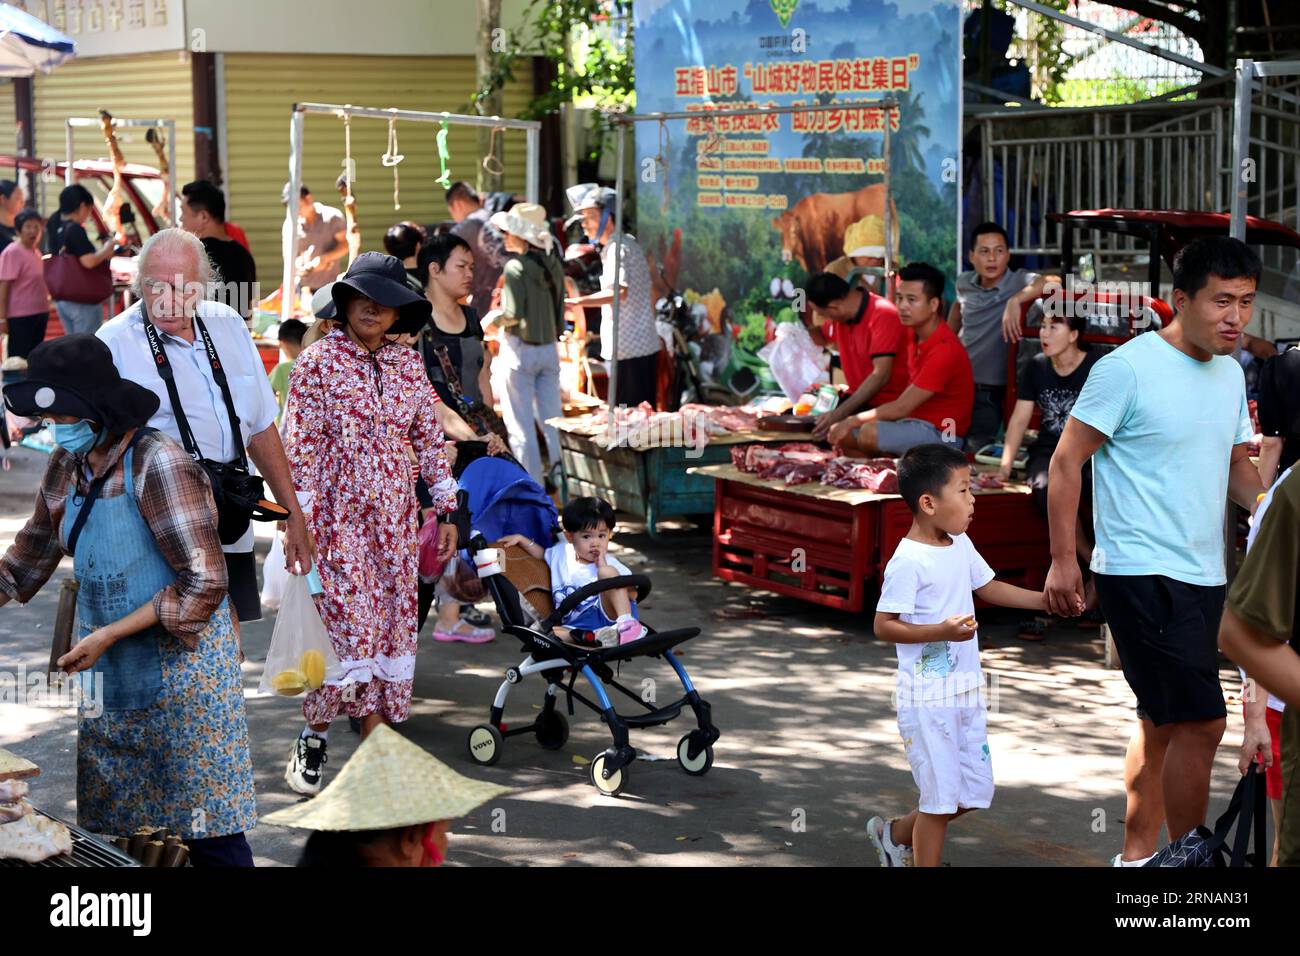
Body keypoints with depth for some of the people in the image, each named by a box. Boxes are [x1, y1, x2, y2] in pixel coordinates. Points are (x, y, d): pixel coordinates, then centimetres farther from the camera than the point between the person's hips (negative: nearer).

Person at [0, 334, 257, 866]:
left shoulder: (157, 464, -18)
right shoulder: (66, 467, 4)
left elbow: (204, 583, -19)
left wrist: (108, 635, -19)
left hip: (179, 660, -7)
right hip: (107, 672, 8)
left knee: (206, 824, -2)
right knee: (105, 822, 12)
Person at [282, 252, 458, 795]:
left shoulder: (408, 366, 7)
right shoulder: (318, 362, -5)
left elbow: (429, 440, 13)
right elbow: (300, 445, -8)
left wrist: (446, 511, 11)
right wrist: (301, 521, -12)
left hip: (393, 513, 5)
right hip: (338, 511, -5)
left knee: (392, 619, 4)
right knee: (350, 618, -10)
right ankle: (312, 738, 8)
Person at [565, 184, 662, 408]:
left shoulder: (617, 247, -13)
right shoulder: (628, 243, 19)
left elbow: (619, 291, -29)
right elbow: (650, 295, 25)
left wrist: (577, 301, -33)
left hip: (628, 349, -10)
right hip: (644, 345, 10)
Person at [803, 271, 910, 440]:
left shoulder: (883, 314, -20)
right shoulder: (841, 316, 6)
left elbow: (881, 375, -27)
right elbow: (823, 340, 30)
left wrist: (840, 413, -33)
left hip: (886, 405, -8)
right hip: (858, 397, 8)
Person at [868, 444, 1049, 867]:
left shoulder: (960, 545, 7)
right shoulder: (908, 562, -19)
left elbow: (988, 588, 21)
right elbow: (883, 625, -18)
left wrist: (1045, 599, 12)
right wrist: (941, 630, -28)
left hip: (966, 689, 8)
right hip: (927, 696, -8)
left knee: (975, 790, 14)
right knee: (941, 794, -1)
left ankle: (895, 833, 32)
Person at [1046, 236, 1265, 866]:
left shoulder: (1230, 373, 10)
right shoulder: (1128, 368, -14)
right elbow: (1066, 461, -11)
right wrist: (1063, 560, -14)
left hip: (1202, 576, 9)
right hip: (1143, 574, -8)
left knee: (1162, 721, 16)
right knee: (1201, 722, -11)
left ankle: (1137, 853, 28)